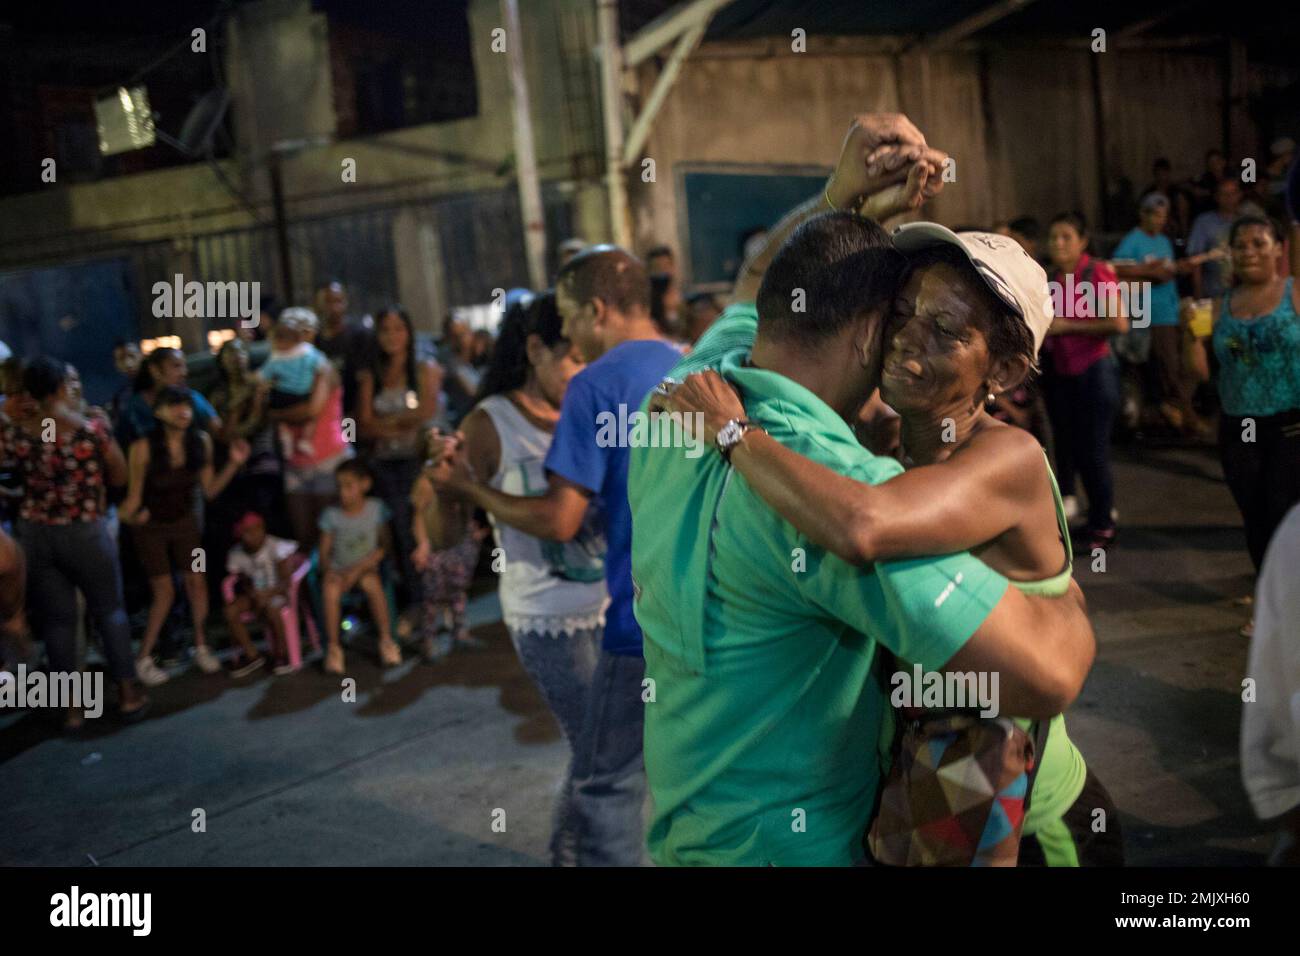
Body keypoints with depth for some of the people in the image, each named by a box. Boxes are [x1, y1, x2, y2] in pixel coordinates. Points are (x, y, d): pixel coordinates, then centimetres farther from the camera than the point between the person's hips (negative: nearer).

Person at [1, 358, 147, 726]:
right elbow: (120, 476, -3)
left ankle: (70, 706, 14)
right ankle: (128, 693, 16)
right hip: (85, 532, -2)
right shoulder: (93, 427, -12)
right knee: (109, 610, 13)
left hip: (33, 534, 2)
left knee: (56, 618, 9)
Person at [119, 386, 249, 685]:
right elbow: (134, 496, -18)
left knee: (197, 582, 2)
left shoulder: (201, 441, -13)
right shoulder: (143, 447, -26)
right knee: (164, 591, -5)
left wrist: (233, 464, -15)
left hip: (185, 522, 4)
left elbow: (209, 490, -3)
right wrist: (124, 516, -40)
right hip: (150, 526, -4)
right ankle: (143, 658, 11)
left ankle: (201, 648, 20)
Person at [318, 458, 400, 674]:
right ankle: (333, 648, -21)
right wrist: (329, 571, -22)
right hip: (338, 569, 0)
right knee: (330, 591, -32)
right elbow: (324, 552, -1)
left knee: (373, 586, -34)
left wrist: (358, 569, -14)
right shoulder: (332, 514, -5)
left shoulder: (376, 508, -6)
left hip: (366, 567, 0)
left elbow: (384, 547, -4)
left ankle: (386, 641, -22)